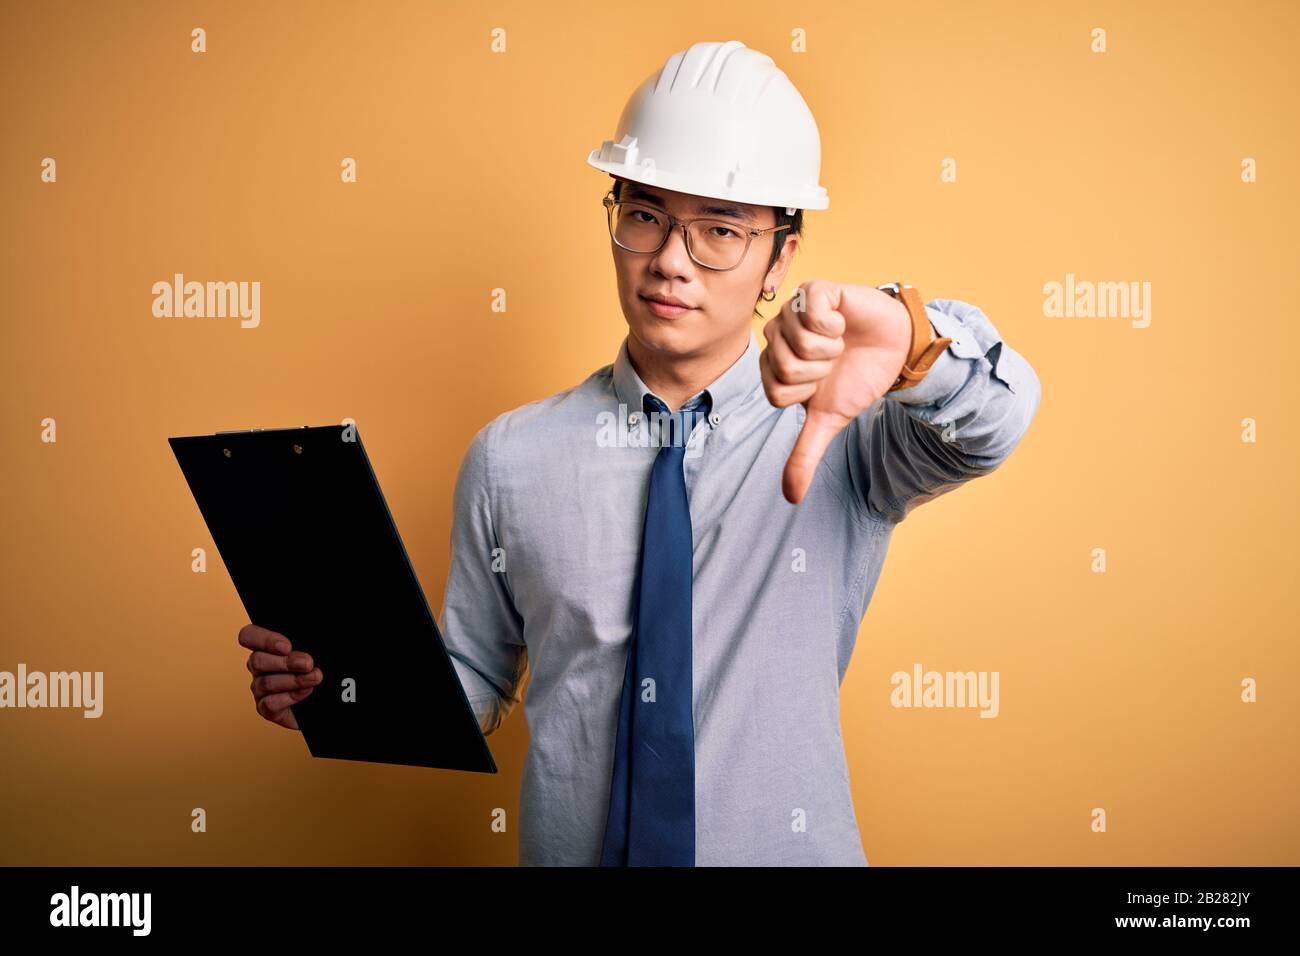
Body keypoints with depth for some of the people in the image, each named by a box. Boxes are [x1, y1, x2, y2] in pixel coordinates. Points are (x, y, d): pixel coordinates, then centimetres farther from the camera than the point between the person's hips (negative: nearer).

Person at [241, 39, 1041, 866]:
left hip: (791, 844, -1)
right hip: (567, 845, 1)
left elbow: (994, 415, -28)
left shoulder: (840, 433, -10)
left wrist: (908, 341, -48)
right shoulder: (511, 458, -6)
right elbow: (472, 685, 2)